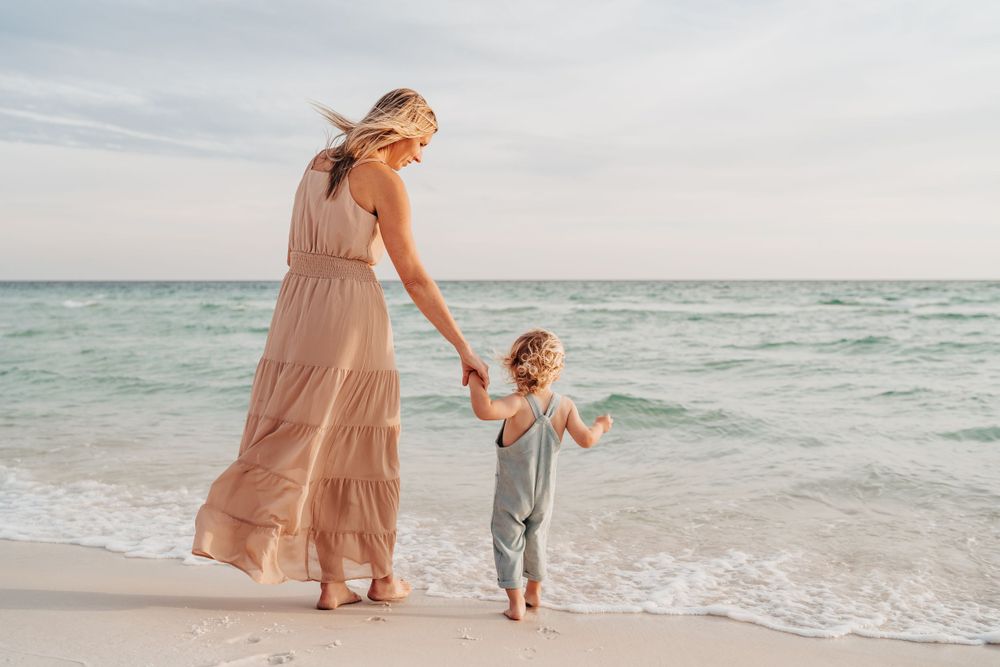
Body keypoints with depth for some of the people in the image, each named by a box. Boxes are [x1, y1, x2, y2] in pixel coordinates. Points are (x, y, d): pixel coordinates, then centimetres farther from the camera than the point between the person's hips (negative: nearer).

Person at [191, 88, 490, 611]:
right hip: (352, 311, -6)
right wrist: (463, 348, -7)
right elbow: (413, 278, -11)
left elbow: (294, 254, 16)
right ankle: (381, 577, 20)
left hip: (297, 302, 6)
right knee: (361, 446, 6)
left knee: (303, 440, 8)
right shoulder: (384, 181, -7)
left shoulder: (318, 164, 14)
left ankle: (332, 582, 9)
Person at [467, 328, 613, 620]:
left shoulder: (518, 403, -25)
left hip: (511, 494, -5)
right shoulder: (565, 405, -12)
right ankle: (533, 592, 41)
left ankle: (516, 602, 11)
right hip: (544, 493, 5)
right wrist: (600, 426, 5)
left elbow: (484, 410, -42)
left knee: (508, 541, 10)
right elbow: (586, 439, -15)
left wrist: (474, 380, -28)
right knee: (536, 540, 24)